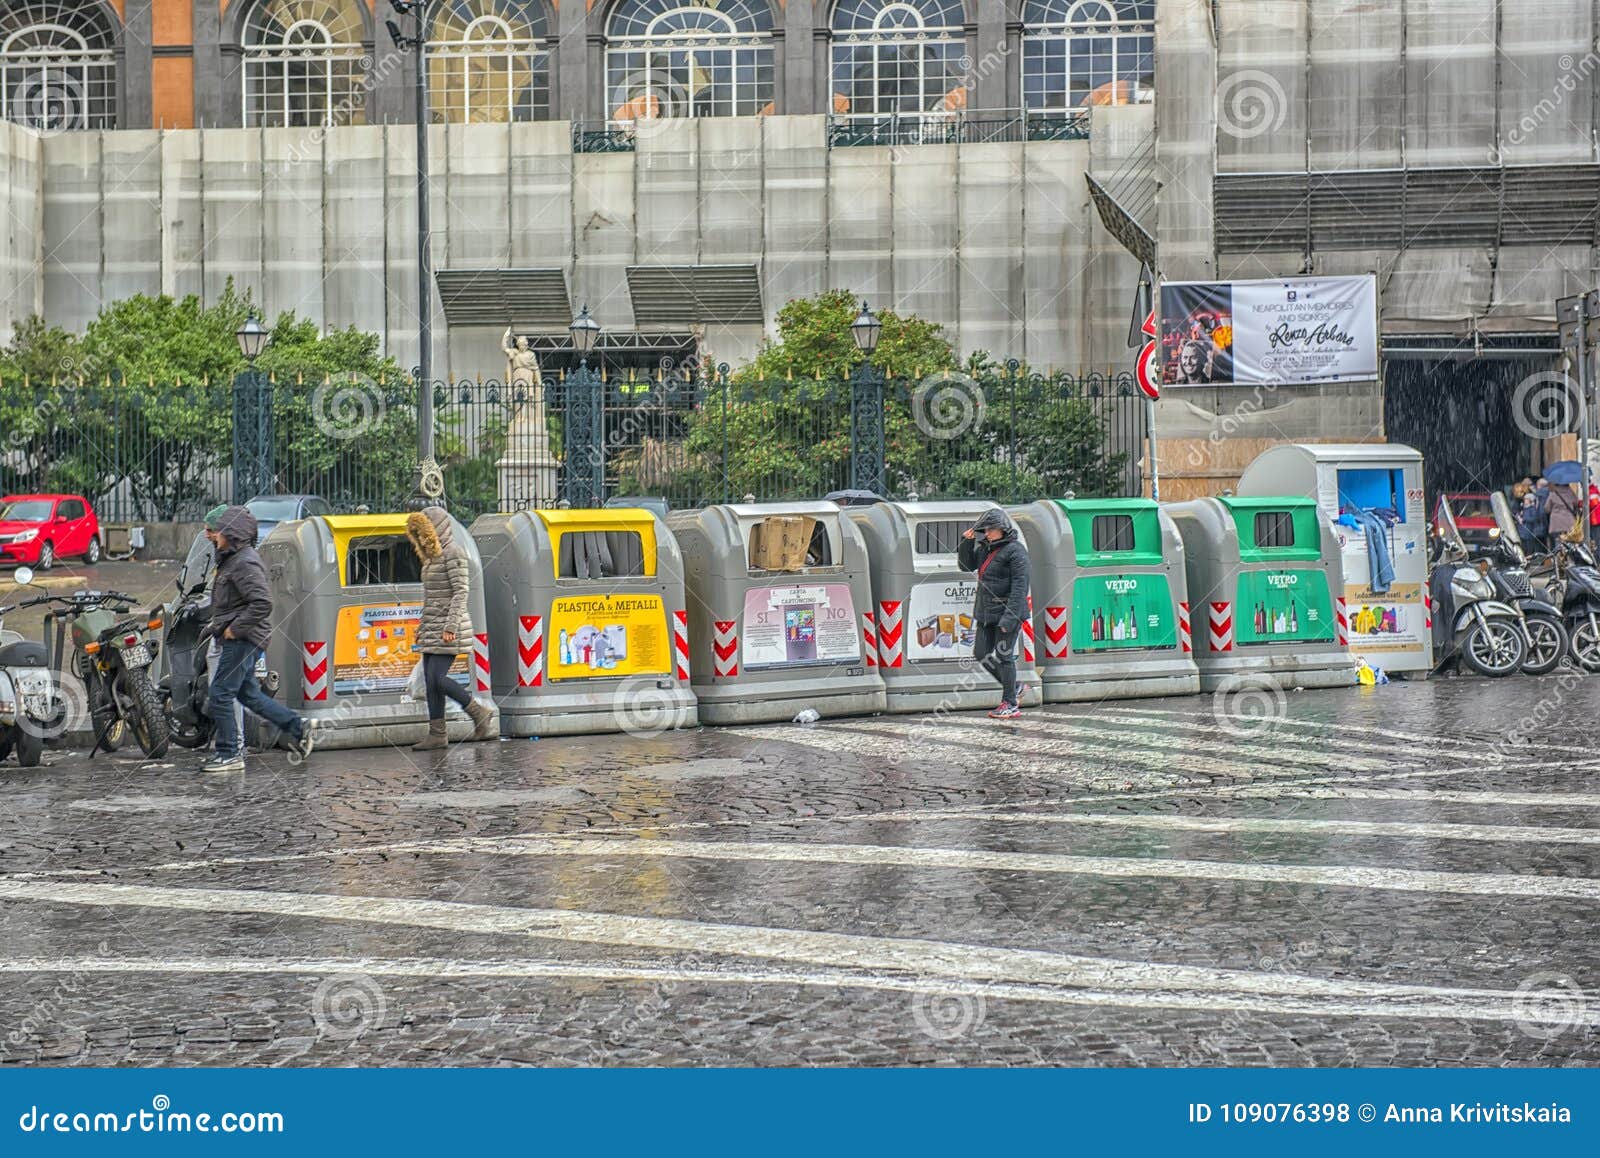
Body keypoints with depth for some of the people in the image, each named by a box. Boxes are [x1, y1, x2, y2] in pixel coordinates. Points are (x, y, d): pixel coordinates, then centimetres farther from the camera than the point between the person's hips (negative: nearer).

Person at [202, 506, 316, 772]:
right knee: (248, 693, 18)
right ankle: (298, 729, 23)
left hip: (243, 640, -11)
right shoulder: (233, 558, 14)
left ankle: (229, 754, -2)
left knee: (220, 695, -8)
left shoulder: (245, 564, -19)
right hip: (237, 640, 11)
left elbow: (262, 603, -29)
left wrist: (235, 629, -24)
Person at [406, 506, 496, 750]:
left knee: (437, 678, -14)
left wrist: (451, 626, -24)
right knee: (430, 680, 4)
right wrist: (422, 629, 20)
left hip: (449, 630, -9)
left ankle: (480, 713, 0)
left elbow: (461, 591, -17)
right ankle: (437, 734, 5)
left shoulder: (453, 552, -10)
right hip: (433, 629, 9)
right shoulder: (432, 556, 17)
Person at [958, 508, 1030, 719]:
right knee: (981, 654, 9)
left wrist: (1010, 616, -24)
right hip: (986, 611, 9)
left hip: (1006, 610, -9)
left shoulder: (1015, 551, -13)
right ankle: (1012, 687, 26)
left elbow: (1020, 585, -18)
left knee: (1003, 655, -4)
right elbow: (966, 565, 19)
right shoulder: (985, 548, 12)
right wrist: (967, 542, 3)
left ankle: (1010, 705, 5)